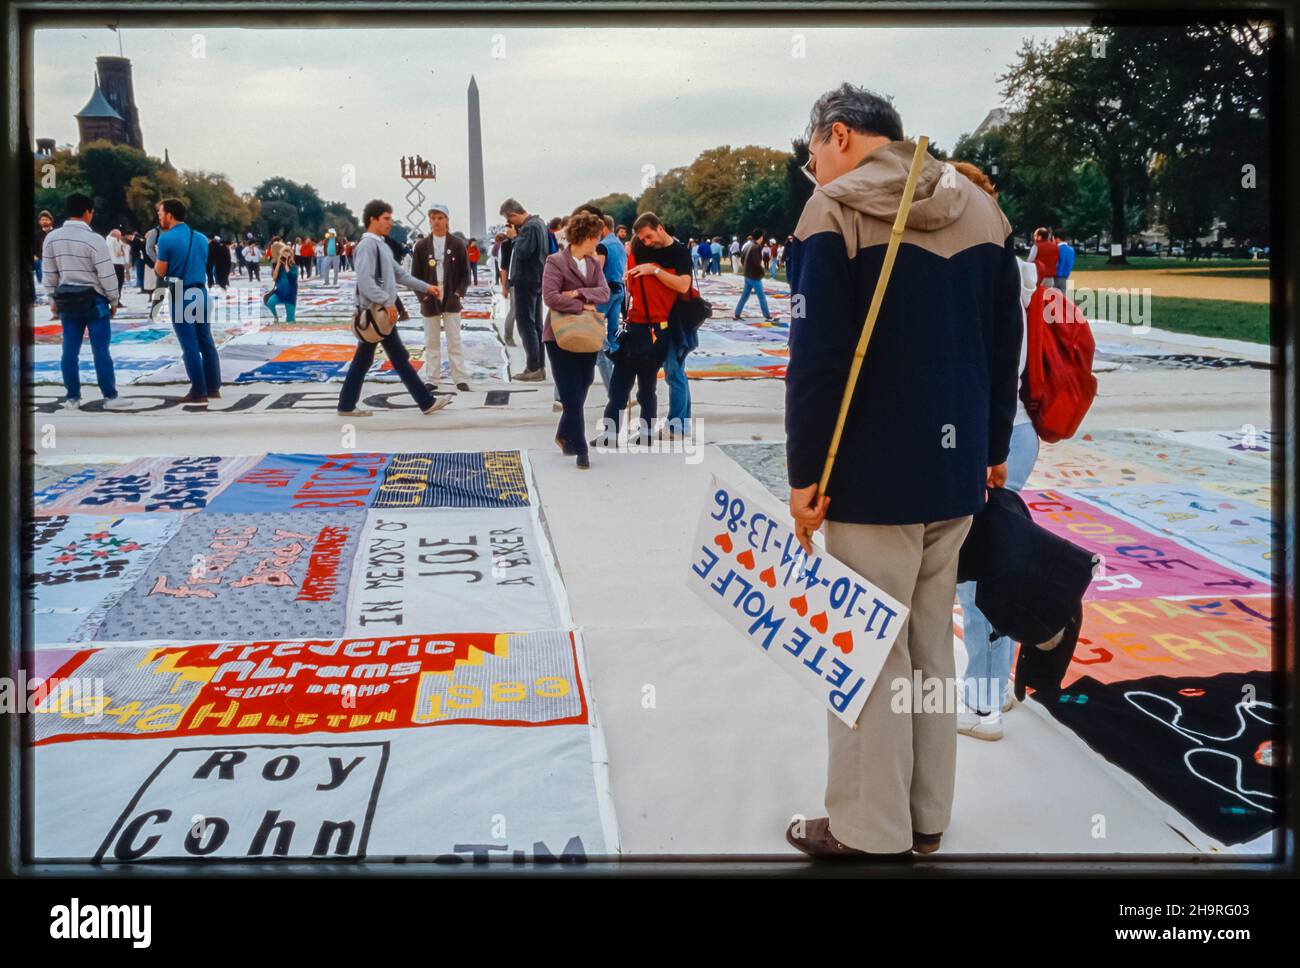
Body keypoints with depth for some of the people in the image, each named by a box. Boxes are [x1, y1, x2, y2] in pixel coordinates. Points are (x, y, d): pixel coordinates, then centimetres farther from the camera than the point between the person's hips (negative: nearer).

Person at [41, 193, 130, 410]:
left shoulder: (51, 238, 2)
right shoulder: (94, 240, -14)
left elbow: (48, 274, 7)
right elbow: (107, 275, -12)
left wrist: (53, 299, 18)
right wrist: (114, 300, 1)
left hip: (66, 299, 5)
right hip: (93, 299, -5)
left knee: (70, 350, 7)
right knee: (100, 350, -2)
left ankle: (72, 397, 11)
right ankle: (110, 397, 0)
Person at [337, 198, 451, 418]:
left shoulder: (381, 245, 17)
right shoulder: (367, 245, -14)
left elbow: (399, 274, 21)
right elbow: (365, 281, -24)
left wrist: (425, 287, 17)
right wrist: (387, 302, -25)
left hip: (379, 312, 10)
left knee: (363, 359, 10)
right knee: (399, 358, -3)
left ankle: (347, 406, 14)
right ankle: (427, 401, 2)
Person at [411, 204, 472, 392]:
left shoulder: (457, 244, 1)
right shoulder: (421, 246, 2)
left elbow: (465, 273, 4)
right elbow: (415, 275, 5)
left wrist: (458, 293, -7)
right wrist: (423, 294, -5)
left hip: (451, 300, -1)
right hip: (429, 300, 1)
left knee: (455, 341, 0)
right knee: (432, 342, 7)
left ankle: (461, 379, 3)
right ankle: (432, 379, 11)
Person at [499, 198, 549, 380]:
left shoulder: (529, 227, -18)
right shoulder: (538, 223, 13)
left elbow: (522, 252, -26)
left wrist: (516, 236, -10)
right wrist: (517, 235, 6)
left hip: (526, 281, -10)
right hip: (536, 280, 10)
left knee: (526, 324, -6)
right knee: (535, 324, 14)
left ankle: (533, 368, -5)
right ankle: (540, 367, 18)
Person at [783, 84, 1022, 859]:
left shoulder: (837, 211, -10)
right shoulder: (980, 209, 9)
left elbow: (818, 357, -16)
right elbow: (1005, 346, 12)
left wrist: (805, 475, -10)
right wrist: (994, 449, 20)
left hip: (875, 475, -6)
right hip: (957, 472, 6)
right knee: (932, 646, 14)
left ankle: (870, 830, 11)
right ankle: (927, 817, 23)